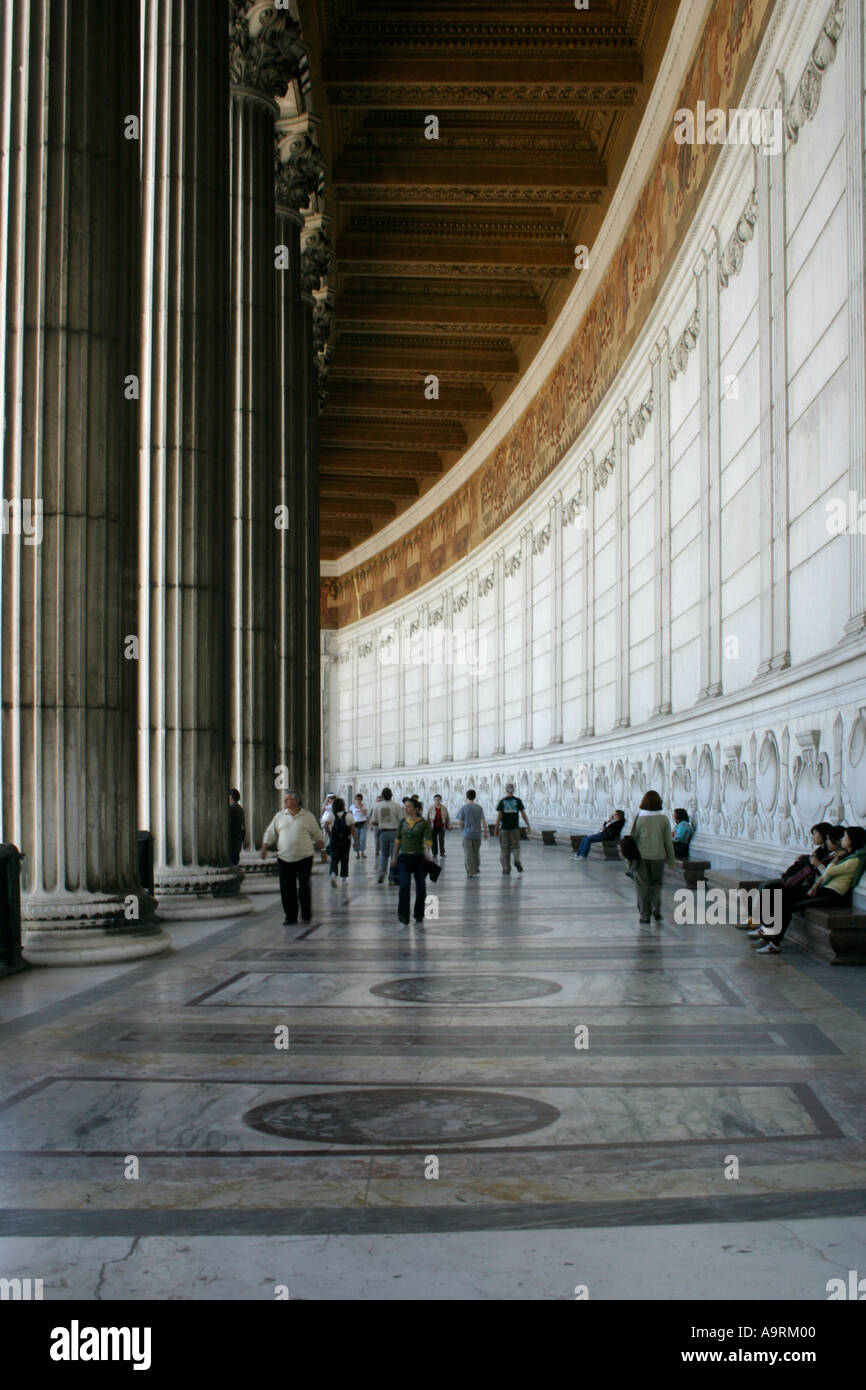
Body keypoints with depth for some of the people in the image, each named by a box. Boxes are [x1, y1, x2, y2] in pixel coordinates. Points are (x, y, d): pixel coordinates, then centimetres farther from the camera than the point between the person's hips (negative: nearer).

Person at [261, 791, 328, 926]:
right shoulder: (279, 816, 8)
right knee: (287, 889, 1)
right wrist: (264, 848, 0)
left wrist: (322, 850, 8)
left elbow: (317, 835, 9)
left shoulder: (308, 817, 2)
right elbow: (270, 834, 11)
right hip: (284, 858, 2)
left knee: (304, 887, -1)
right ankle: (290, 916, 10)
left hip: (304, 858, -2)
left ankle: (307, 915, 16)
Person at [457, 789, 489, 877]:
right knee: (476, 852, 18)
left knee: (468, 854, 0)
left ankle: (470, 872, -5)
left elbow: (459, 822, -6)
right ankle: (476, 870, 28)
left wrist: (462, 829, 13)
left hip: (467, 834, -3)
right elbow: (483, 821, -2)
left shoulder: (463, 808, -6)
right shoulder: (479, 808, 0)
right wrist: (485, 831, 9)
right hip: (477, 834, 3)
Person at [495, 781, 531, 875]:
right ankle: (517, 861, -20)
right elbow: (523, 814, -2)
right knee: (515, 846, 8)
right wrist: (528, 825, 7)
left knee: (505, 848, 7)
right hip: (515, 828, 0)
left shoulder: (502, 802, -2)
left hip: (504, 828, 0)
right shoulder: (518, 800, 0)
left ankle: (506, 869, 8)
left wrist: (496, 828, -2)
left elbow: (499, 816, -6)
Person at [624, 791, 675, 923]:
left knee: (643, 886, 7)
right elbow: (668, 841, 1)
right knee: (656, 884, 17)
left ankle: (644, 915, 8)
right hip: (658, 856, 1)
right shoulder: (664, 819, -4)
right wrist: (671, 858, 11)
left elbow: (632, 838, -3)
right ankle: (657, 910, 2)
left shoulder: (639, 818, -7)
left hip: (641, 857, -1)